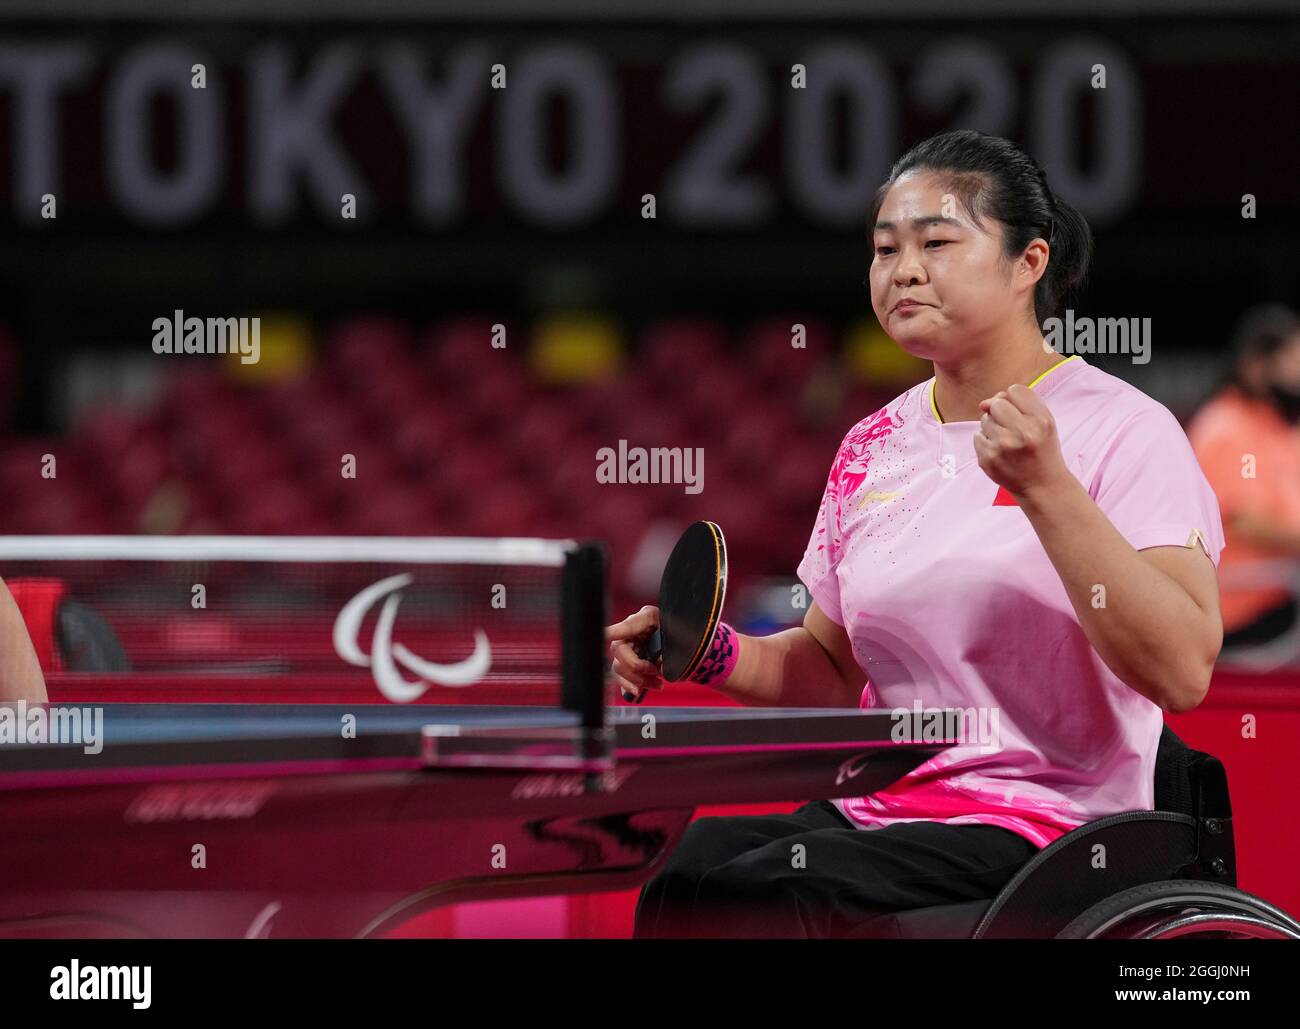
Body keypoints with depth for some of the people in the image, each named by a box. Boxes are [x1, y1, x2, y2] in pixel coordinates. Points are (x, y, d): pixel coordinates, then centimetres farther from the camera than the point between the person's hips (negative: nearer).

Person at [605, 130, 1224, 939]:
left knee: (750, 895, -28)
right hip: (873, 808, 6)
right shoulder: (873, 448, 15)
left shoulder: (1123, 430, -6)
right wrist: (716, 656, 4)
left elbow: (1182, 674, -18)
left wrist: (1046, 487, -25)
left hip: (1041, 825, -6)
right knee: (683, 878, -25)